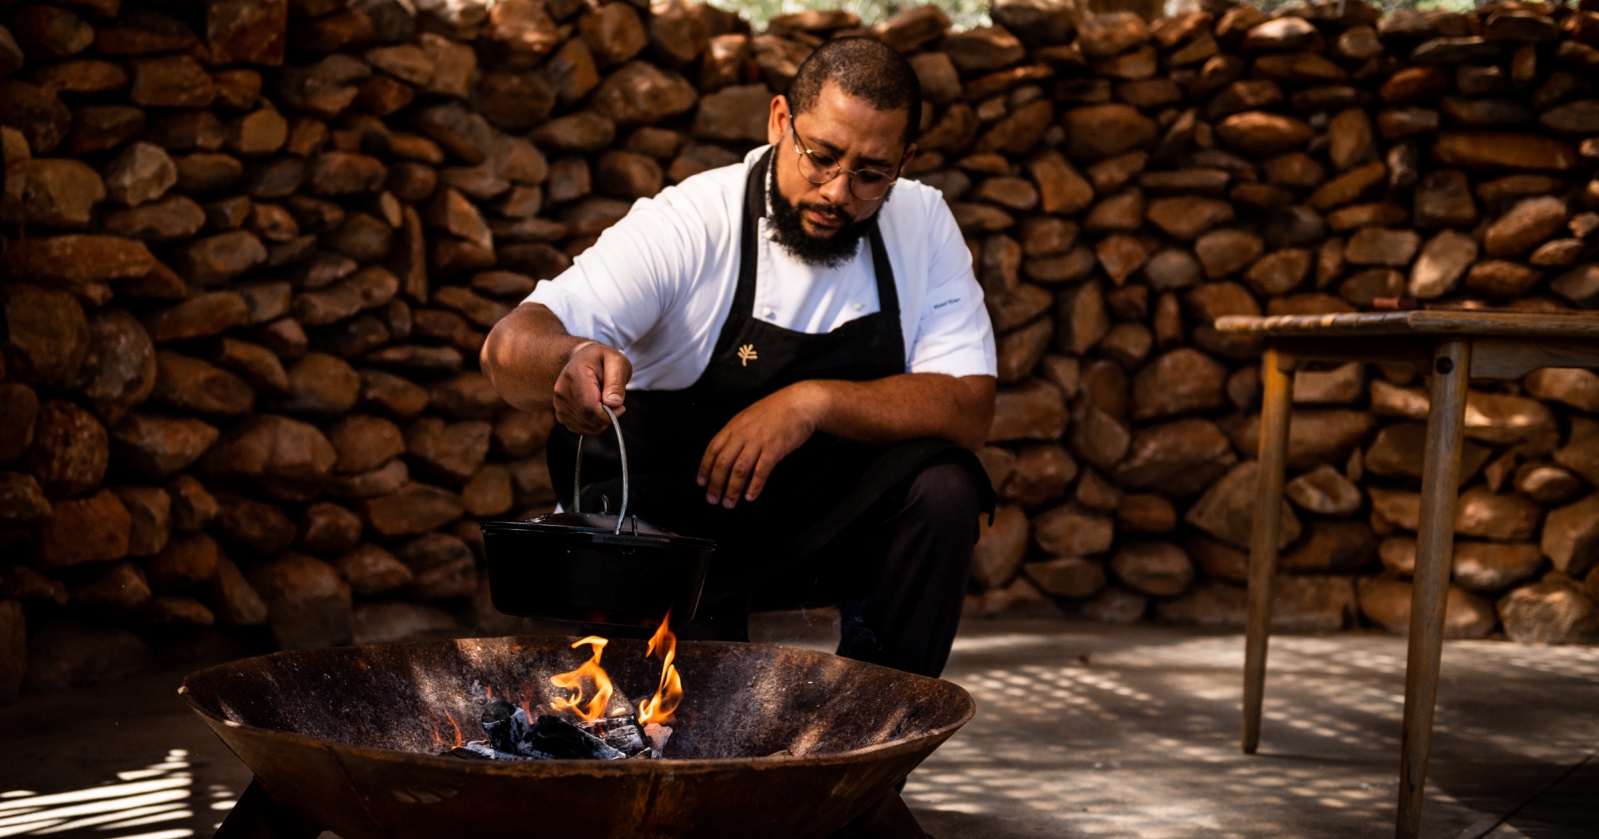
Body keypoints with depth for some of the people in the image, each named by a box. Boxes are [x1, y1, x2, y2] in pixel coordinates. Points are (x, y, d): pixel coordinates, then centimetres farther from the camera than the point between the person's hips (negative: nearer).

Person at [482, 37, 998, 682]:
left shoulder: (923, 224, -5)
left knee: (943, 487, -26)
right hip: (674, 521, -3)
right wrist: (571, 359, -49)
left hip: (838, 524, 4)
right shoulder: (689, 224, -16)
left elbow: (969, 408, -12)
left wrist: (817, 402, -28)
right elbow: (510, 347, -24)